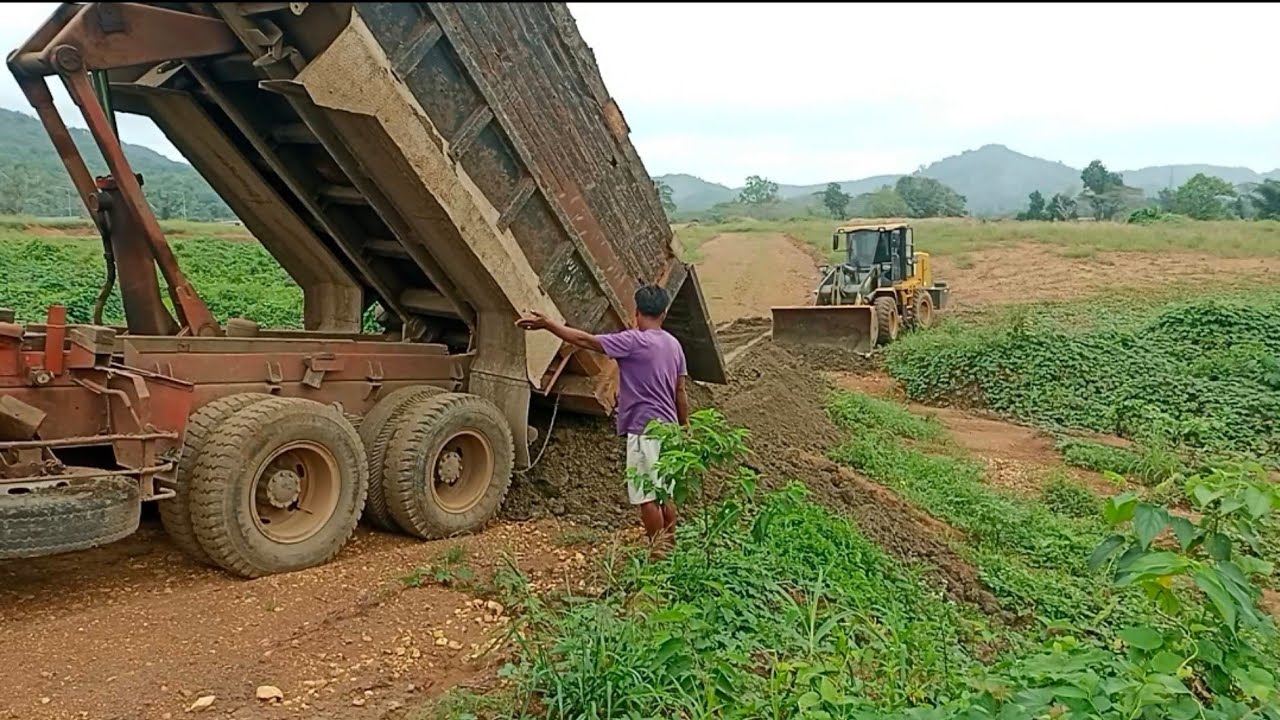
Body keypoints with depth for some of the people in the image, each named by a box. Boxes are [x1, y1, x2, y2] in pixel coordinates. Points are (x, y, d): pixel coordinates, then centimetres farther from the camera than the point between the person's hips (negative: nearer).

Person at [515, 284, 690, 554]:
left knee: (646, 496, -1)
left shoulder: (634, 341, -13)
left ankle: (659, 554, 4)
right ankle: (670, 549, 23)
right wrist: (685, 428, 21)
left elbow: (585, 340, -14)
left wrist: (547, 324, -9)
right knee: (665, 494, 15)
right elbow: (680, 392, 13)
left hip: (644, 430, -8)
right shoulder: (674, 344, 9)